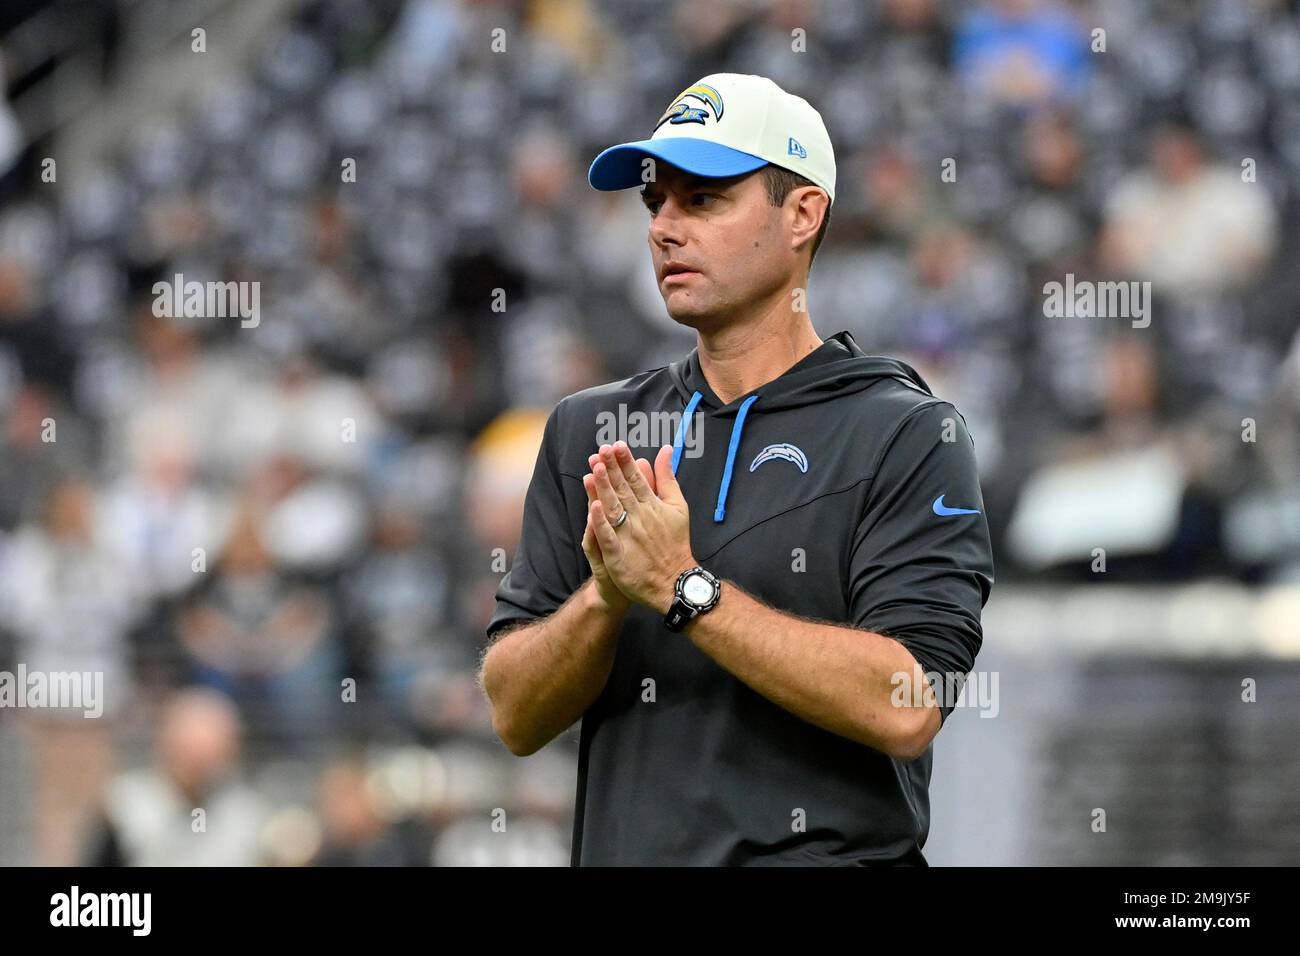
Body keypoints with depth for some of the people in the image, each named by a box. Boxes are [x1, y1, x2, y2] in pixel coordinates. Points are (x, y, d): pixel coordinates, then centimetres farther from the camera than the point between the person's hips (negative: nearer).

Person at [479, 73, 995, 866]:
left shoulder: (909, 436, -2)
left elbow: (905, 708, -15)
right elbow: (516, 717, 6)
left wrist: (681, 587, -14)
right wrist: (605, 597, -11)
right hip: (619, 852, 4)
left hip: (827, 847, -4)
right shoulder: (588, 431, 12)